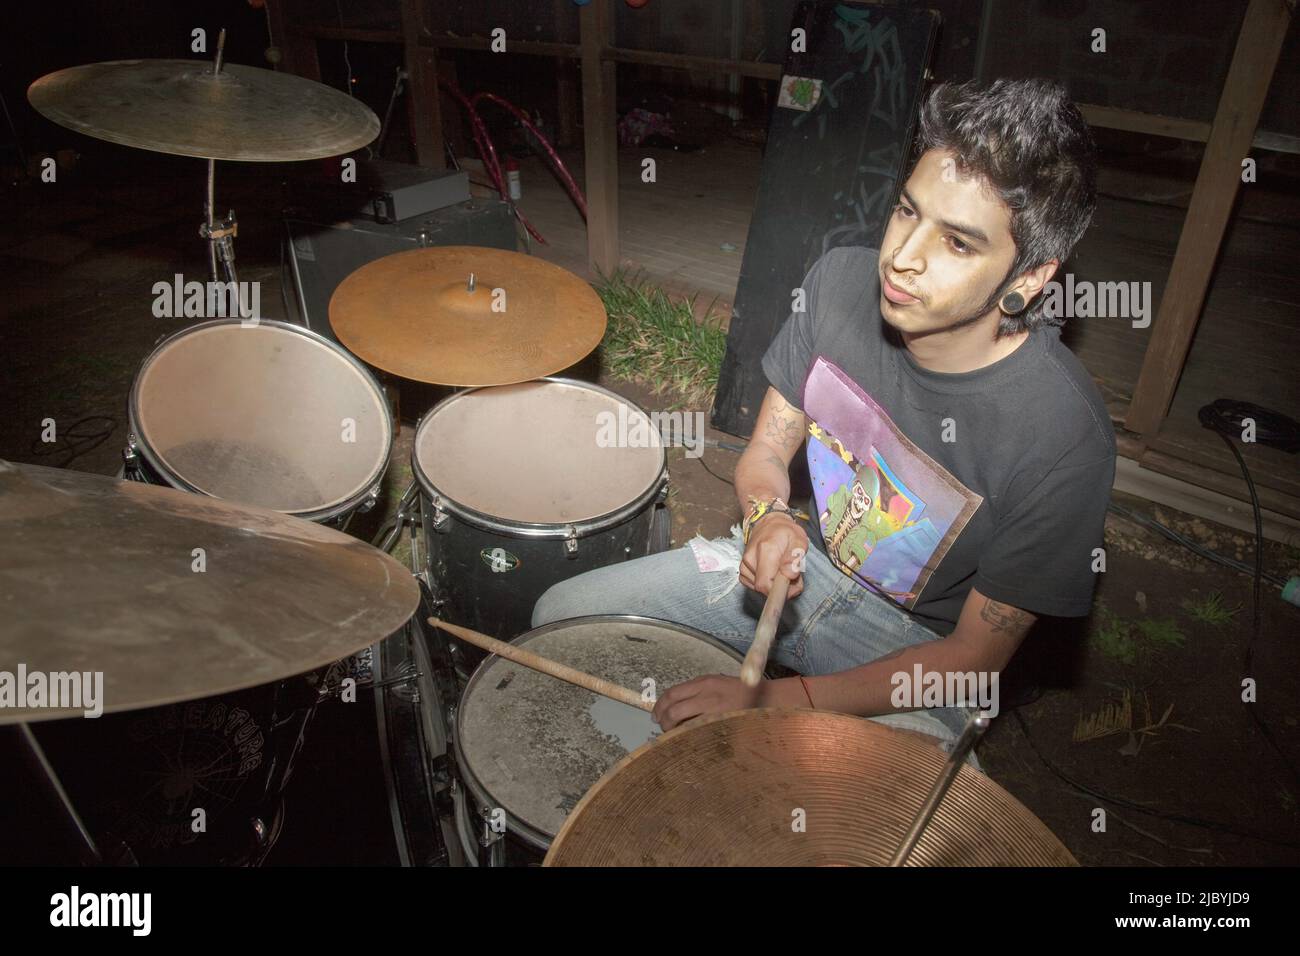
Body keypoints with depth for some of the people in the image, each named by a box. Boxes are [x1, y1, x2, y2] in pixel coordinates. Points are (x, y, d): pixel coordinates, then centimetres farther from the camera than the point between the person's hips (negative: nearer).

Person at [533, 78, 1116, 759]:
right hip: (802, 559, 5)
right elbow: (766, 452, -2)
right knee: (559, 616, 4)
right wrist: (769, 518, -27)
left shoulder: (1065, 440, -29)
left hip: (913, 655, -4)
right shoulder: (841, 281, -16)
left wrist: (775, 702, -25)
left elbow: (975, 655, -19)